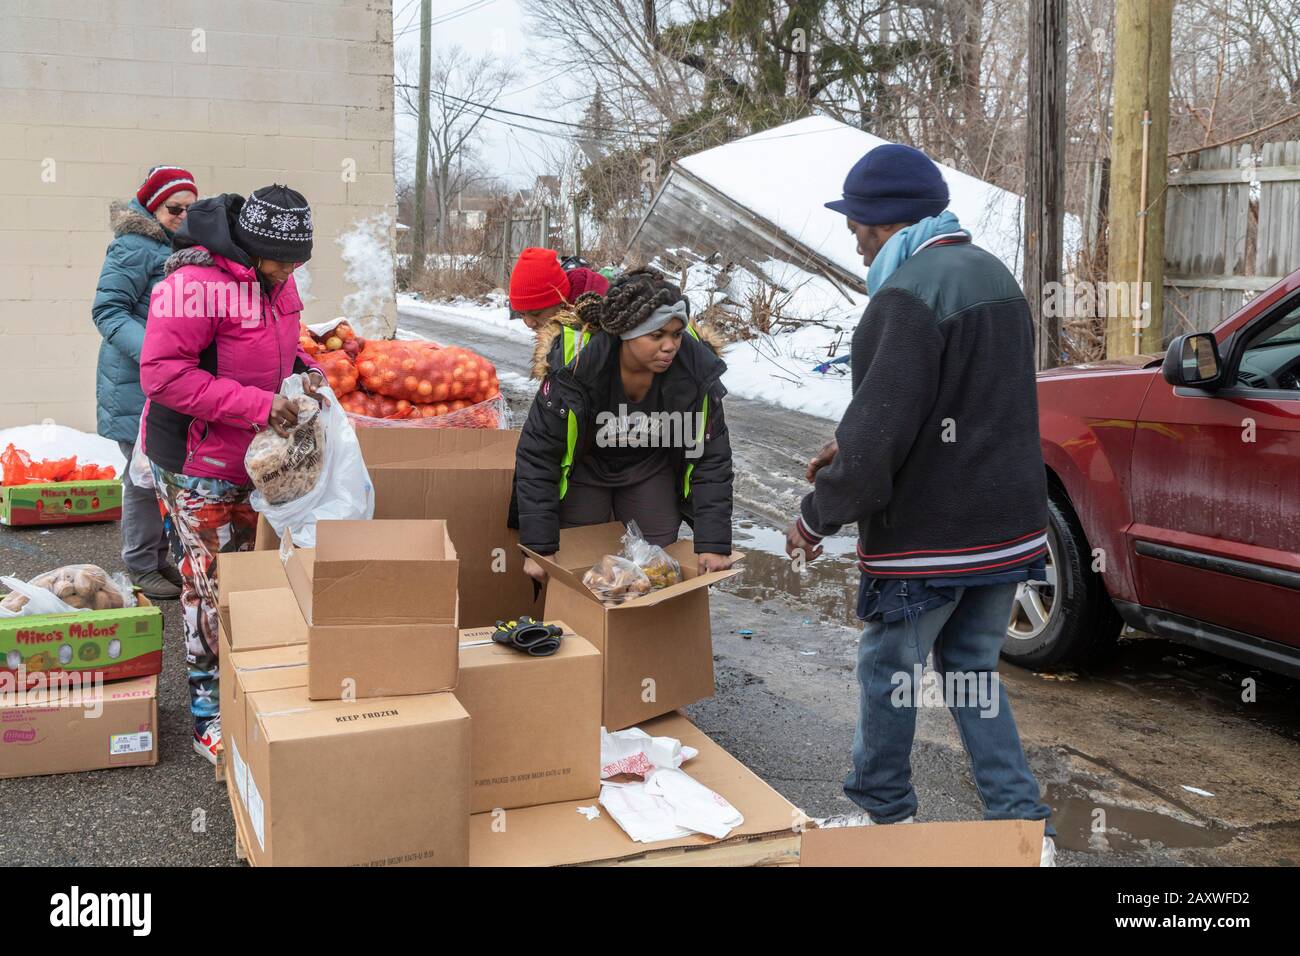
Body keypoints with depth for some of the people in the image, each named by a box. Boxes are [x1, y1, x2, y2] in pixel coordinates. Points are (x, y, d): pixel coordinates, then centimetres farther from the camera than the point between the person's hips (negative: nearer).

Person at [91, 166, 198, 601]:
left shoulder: (176, 245, 12)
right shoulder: (135, 246, -16)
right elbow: (108, 311, -19)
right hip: (136, 384, -9)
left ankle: (158, 555, 29)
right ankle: (141, 566, 12)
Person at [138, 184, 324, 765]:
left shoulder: (274, 279, 3)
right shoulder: (196, 282, -24)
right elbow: (163, 374, -27)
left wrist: (303, 370, -3)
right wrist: (258, 406, -29)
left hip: (253, 457, 8)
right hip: (197, 462, -8)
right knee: (212, 584, -1)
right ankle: (208, 714, 13)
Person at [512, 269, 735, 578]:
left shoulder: (697, 367, -28)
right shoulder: (576, 365, -34)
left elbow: (712, 457, -20)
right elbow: (537, 455, -27)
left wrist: (713, 544, -24)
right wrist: (539, 547, -28)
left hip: (650, 467, 2)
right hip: (584, 465, -2)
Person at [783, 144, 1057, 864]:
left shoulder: (908, 294, -20)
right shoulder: (992, 274, 11)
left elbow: (880, 434, -23)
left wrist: (816, 516, -10)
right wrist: (847, 447, 17)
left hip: (927, 536, -9)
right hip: (1007, 527, 9)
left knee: (888, 671, 11)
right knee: (973, 671, 19)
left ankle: (884, 811, 28)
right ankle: (1022, 824, 20)